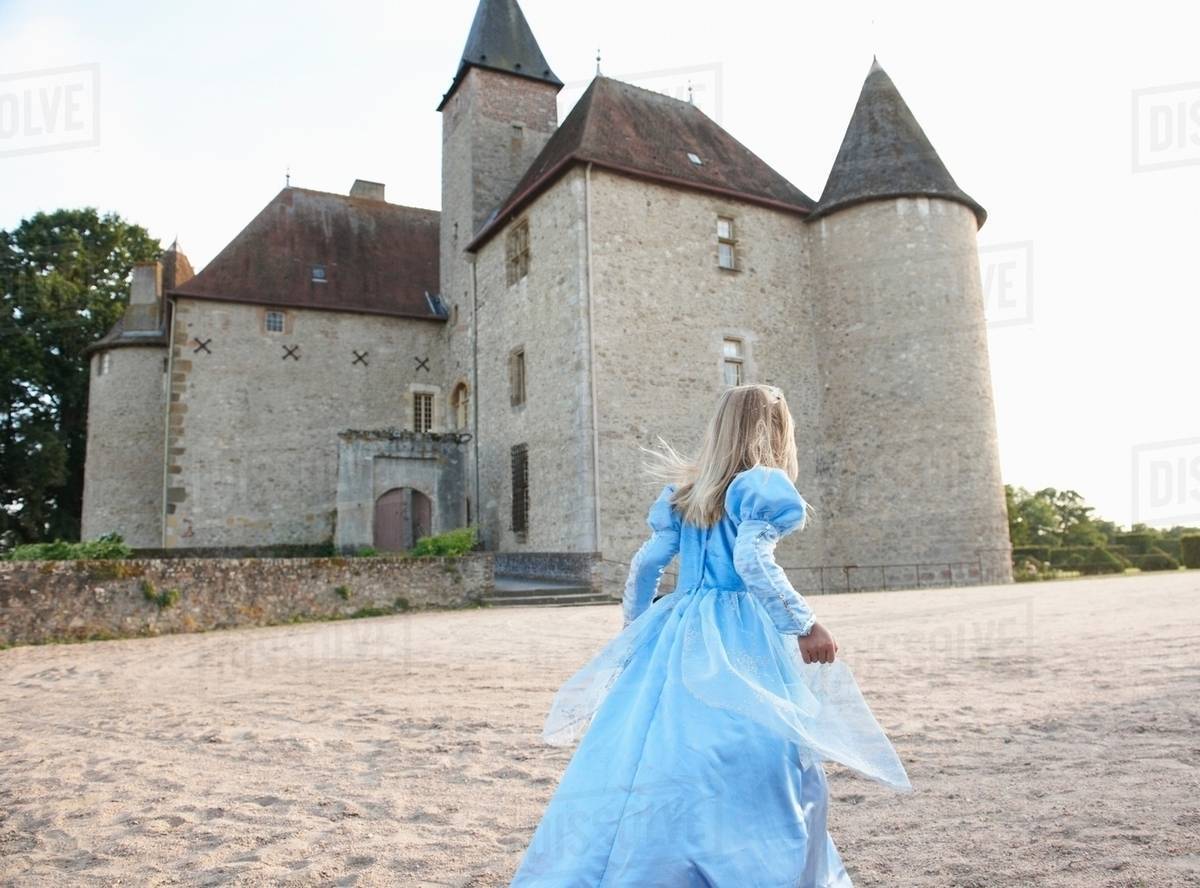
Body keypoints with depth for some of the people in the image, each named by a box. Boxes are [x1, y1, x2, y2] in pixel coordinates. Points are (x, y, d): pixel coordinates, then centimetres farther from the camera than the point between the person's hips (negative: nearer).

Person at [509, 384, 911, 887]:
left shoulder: (684, 492, 14)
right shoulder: (762, 484, -5)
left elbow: (646, 564, 13)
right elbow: (752, 560, -19)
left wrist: (635, 628, 24)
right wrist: (804, 625, -16)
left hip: (678, 630, 7)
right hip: (738, 641, -7)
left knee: (654, 750, 12)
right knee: (759, 765, 2)